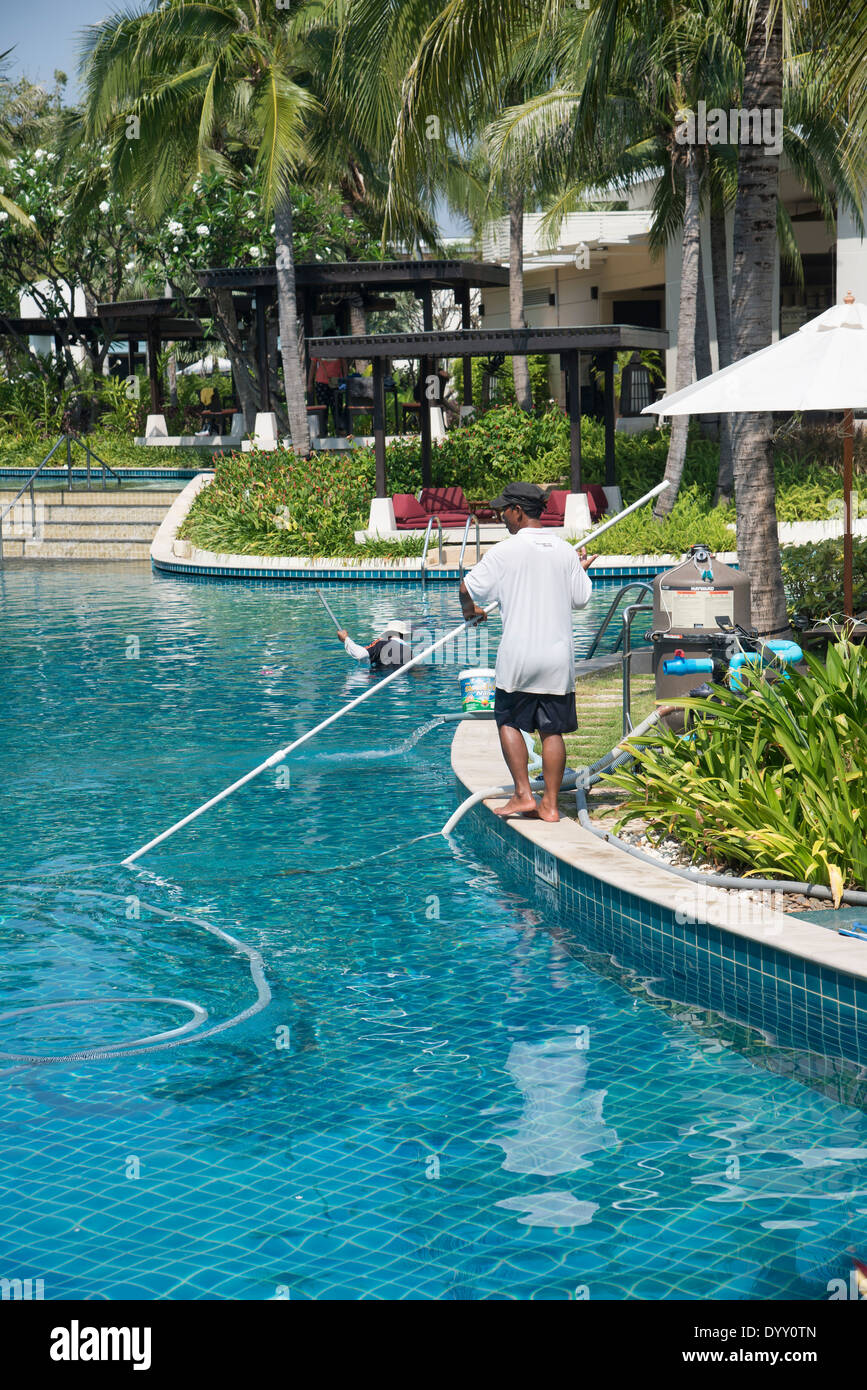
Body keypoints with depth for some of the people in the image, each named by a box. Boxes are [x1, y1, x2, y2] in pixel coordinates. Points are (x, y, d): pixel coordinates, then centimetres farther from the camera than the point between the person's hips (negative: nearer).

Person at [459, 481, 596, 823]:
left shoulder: (504, 552, -8)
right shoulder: (565, 552, 4)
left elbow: (468, 590, -3)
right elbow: (580, 599, 10)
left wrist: (471, 610, 20)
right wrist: (581, 569, 28)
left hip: (518, 656, -4)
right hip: (558, 656, 4)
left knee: (509, 721, 12)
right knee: (552, 730, 7)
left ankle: (523, 795, 3)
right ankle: (550, 804, 9)